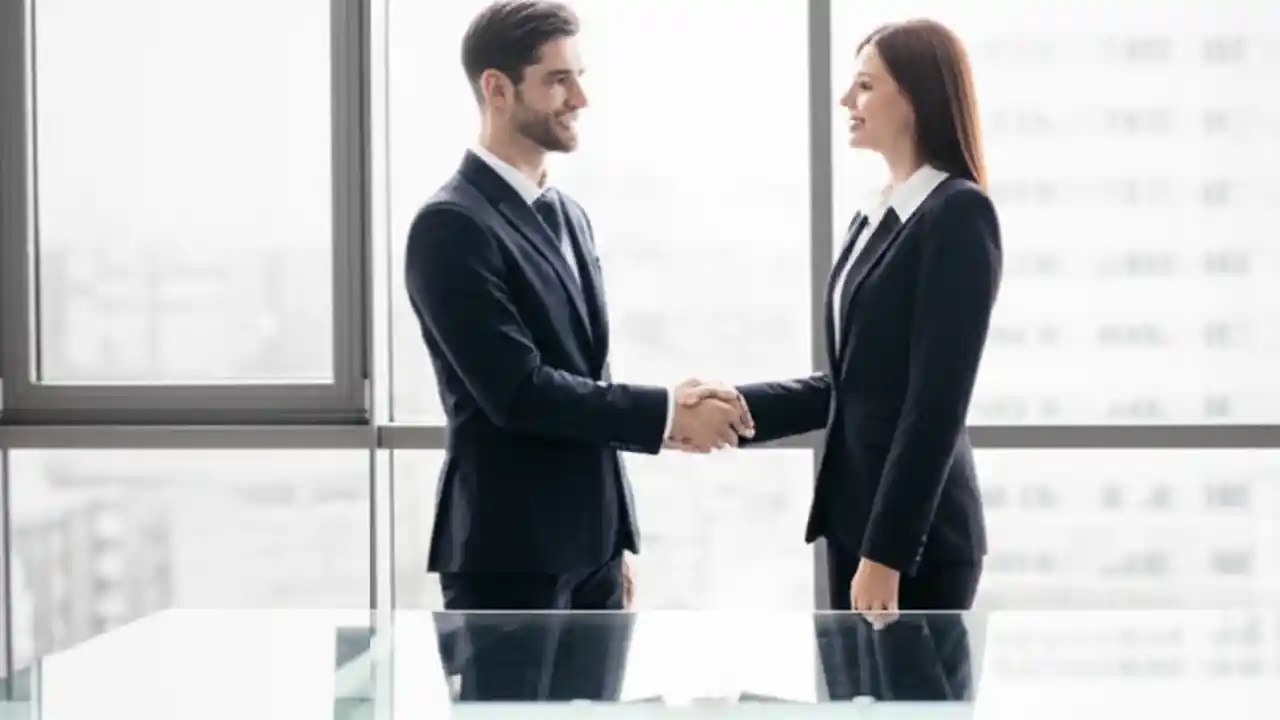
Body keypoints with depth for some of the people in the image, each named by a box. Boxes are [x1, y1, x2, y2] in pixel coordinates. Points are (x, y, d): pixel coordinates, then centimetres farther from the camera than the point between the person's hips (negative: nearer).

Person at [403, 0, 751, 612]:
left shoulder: (567, 215, 15)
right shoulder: (451, 227, -14)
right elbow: (517, 390, -21)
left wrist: (611, 547, 18)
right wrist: (667, 413, -17)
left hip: (588, 542, 8)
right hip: (508, 550, -8)